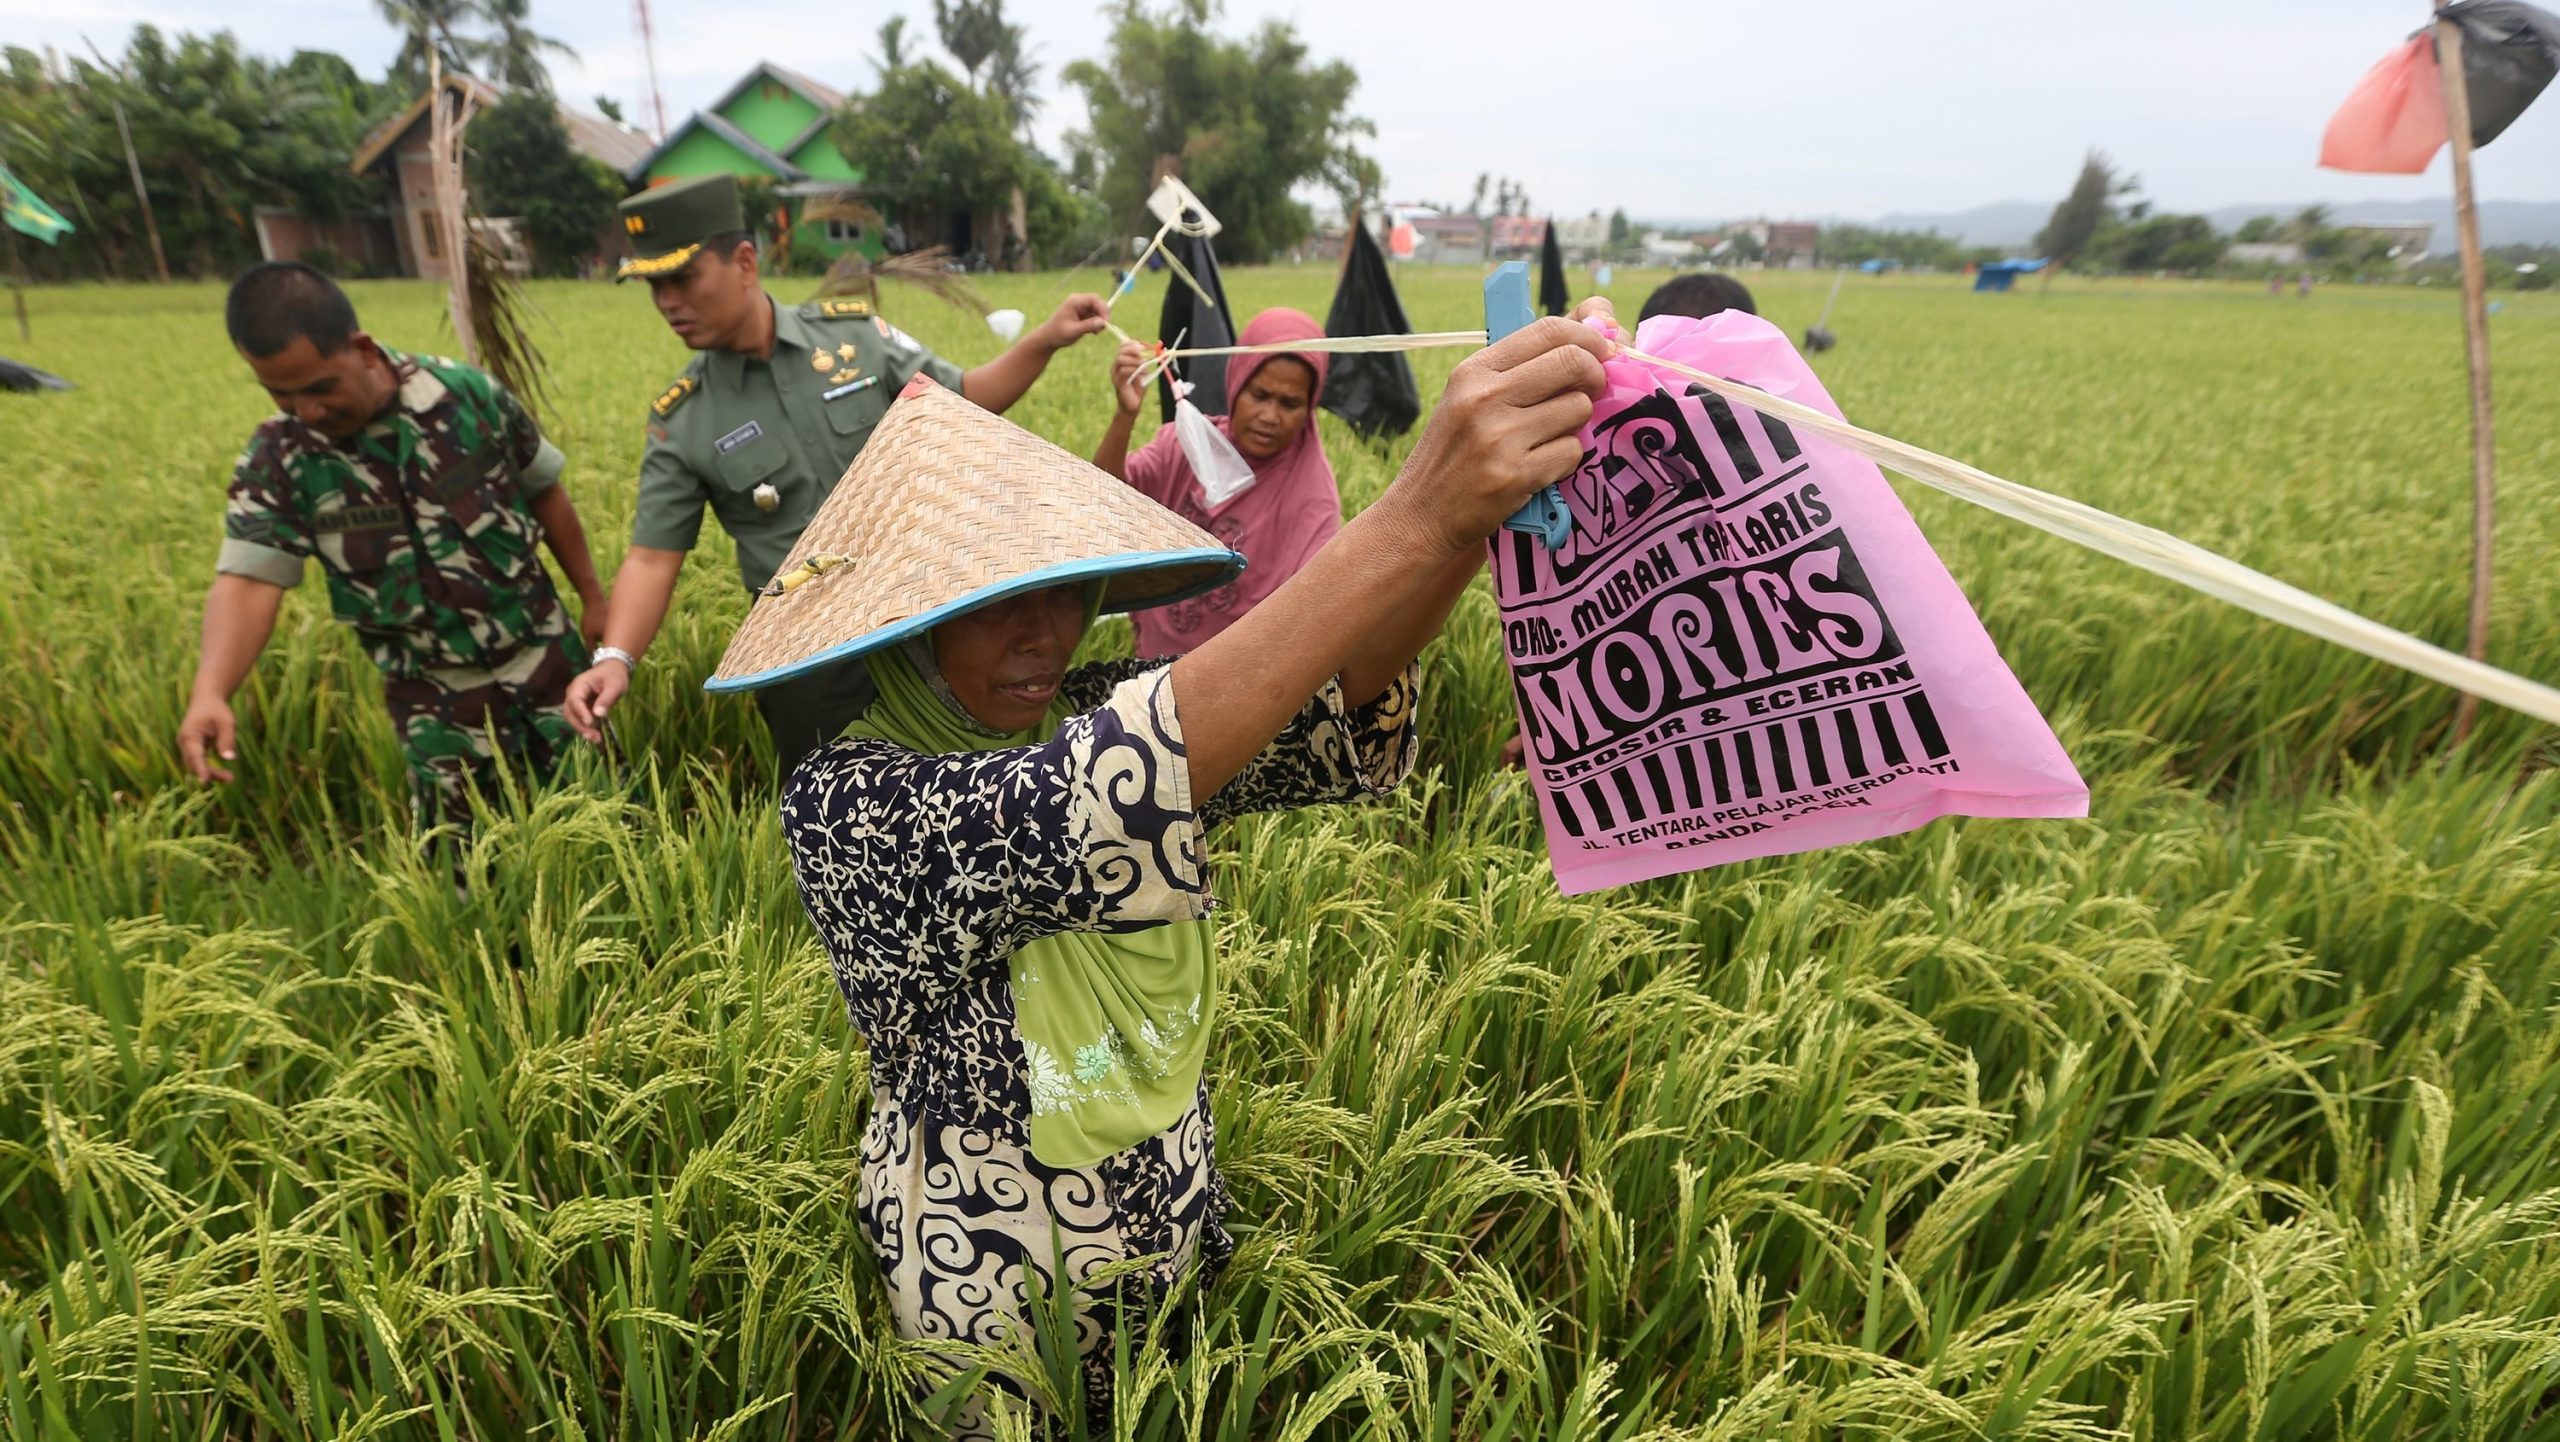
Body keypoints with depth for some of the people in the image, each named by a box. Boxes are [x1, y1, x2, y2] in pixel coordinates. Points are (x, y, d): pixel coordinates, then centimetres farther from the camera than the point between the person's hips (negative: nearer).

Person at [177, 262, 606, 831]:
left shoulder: (467, 394, -10)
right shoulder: (276, 461, -9)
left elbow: (544, 492, 3)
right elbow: (247, 582, -15)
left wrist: (592, 596, 8)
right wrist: (210, 691, -31)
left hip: (544, 659, 0)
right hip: (437, 698, 0)